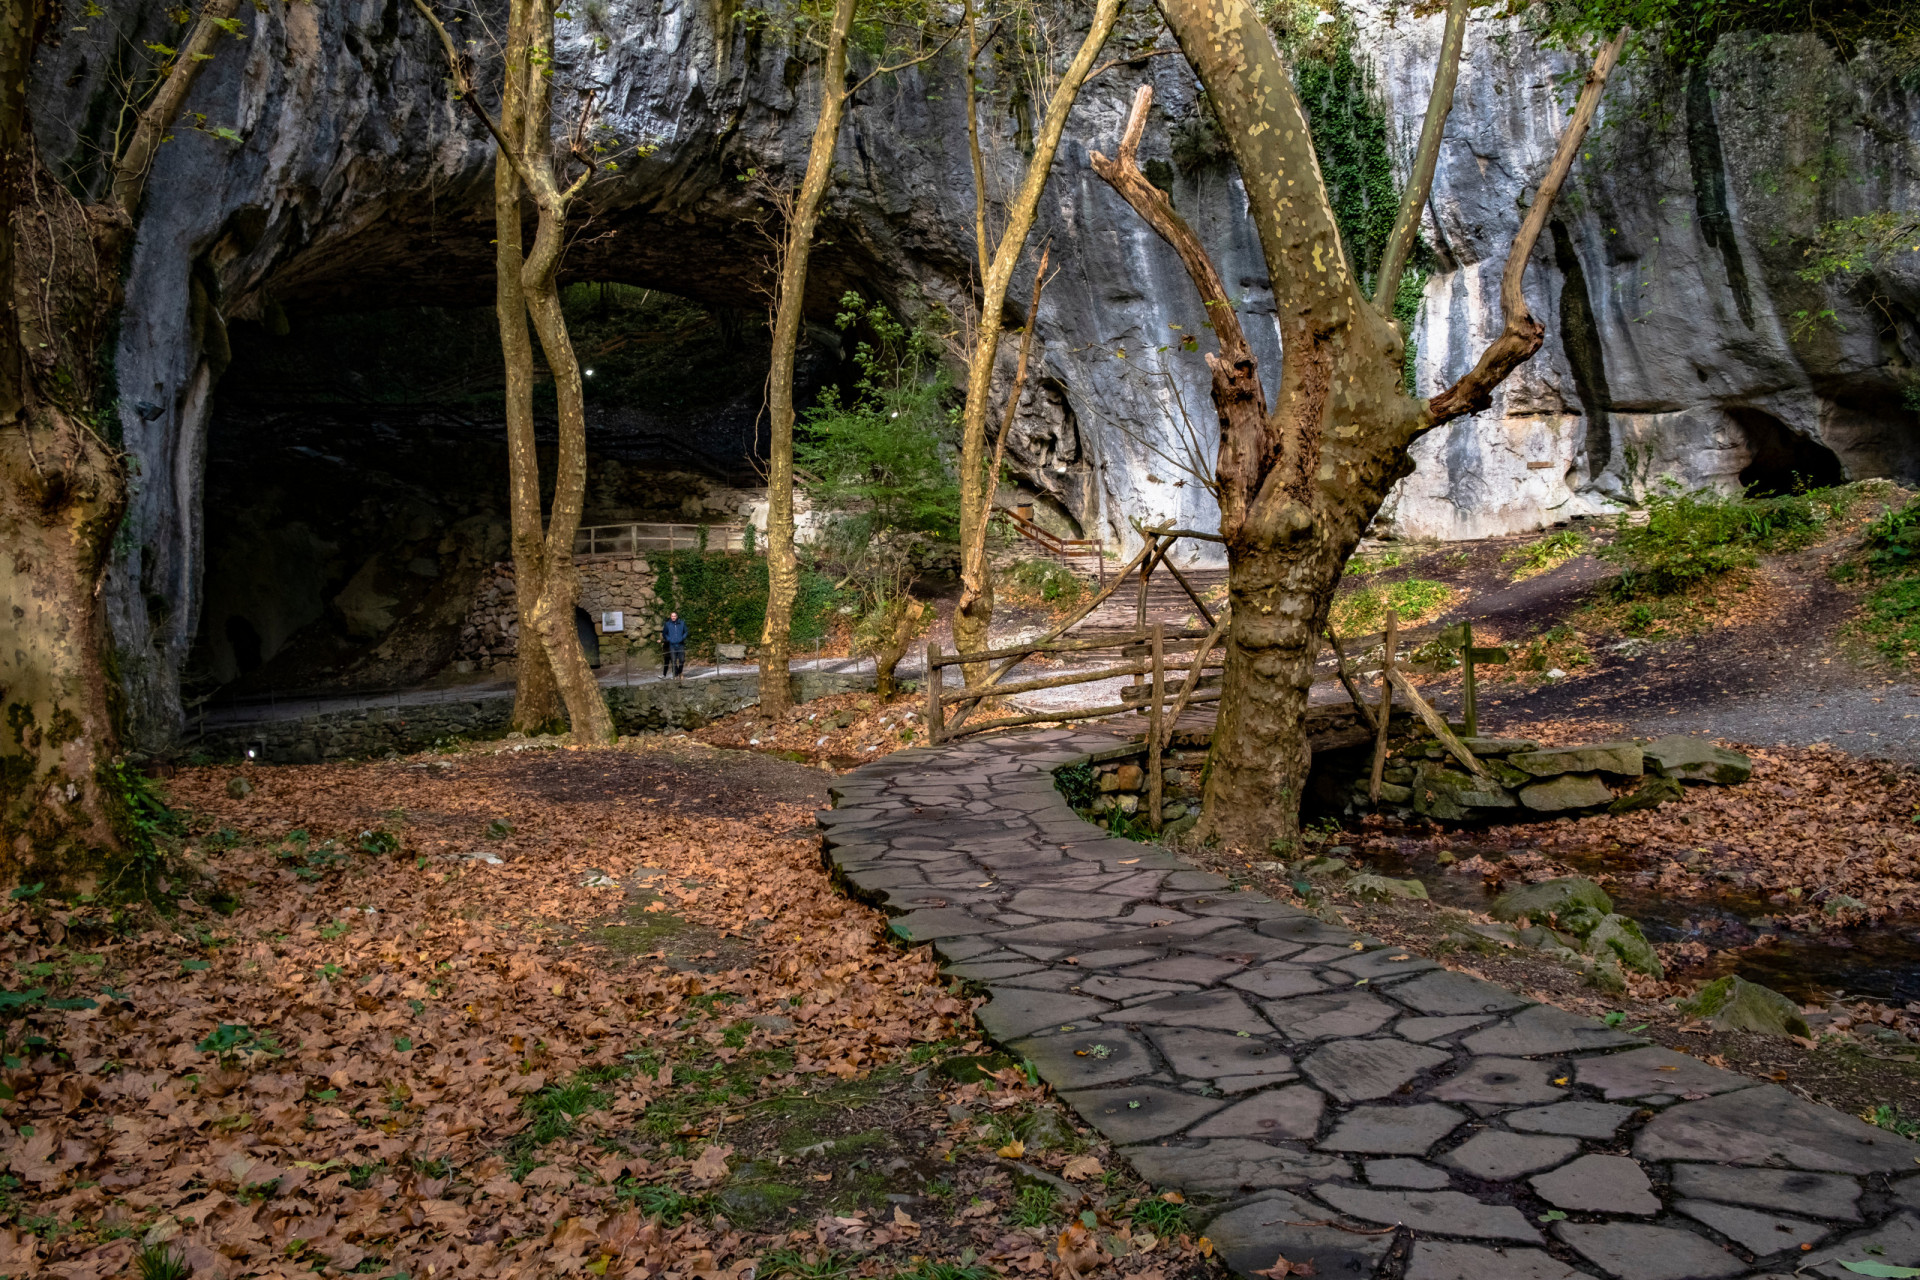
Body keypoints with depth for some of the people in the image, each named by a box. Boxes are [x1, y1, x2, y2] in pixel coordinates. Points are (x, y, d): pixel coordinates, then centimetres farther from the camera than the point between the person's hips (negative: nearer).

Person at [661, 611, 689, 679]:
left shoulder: (682, 623, 5)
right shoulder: (667, 624, 2)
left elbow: (686, 632, 14)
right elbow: (664, 634, 10)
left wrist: (682, 638, -2)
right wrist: (669, 639, -4)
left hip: (680, 644, 1)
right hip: (672, 645, -1)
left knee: (682, 660, 2)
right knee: (673, 661, -6)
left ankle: (680, 673, 22)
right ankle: (675, 675, 0)